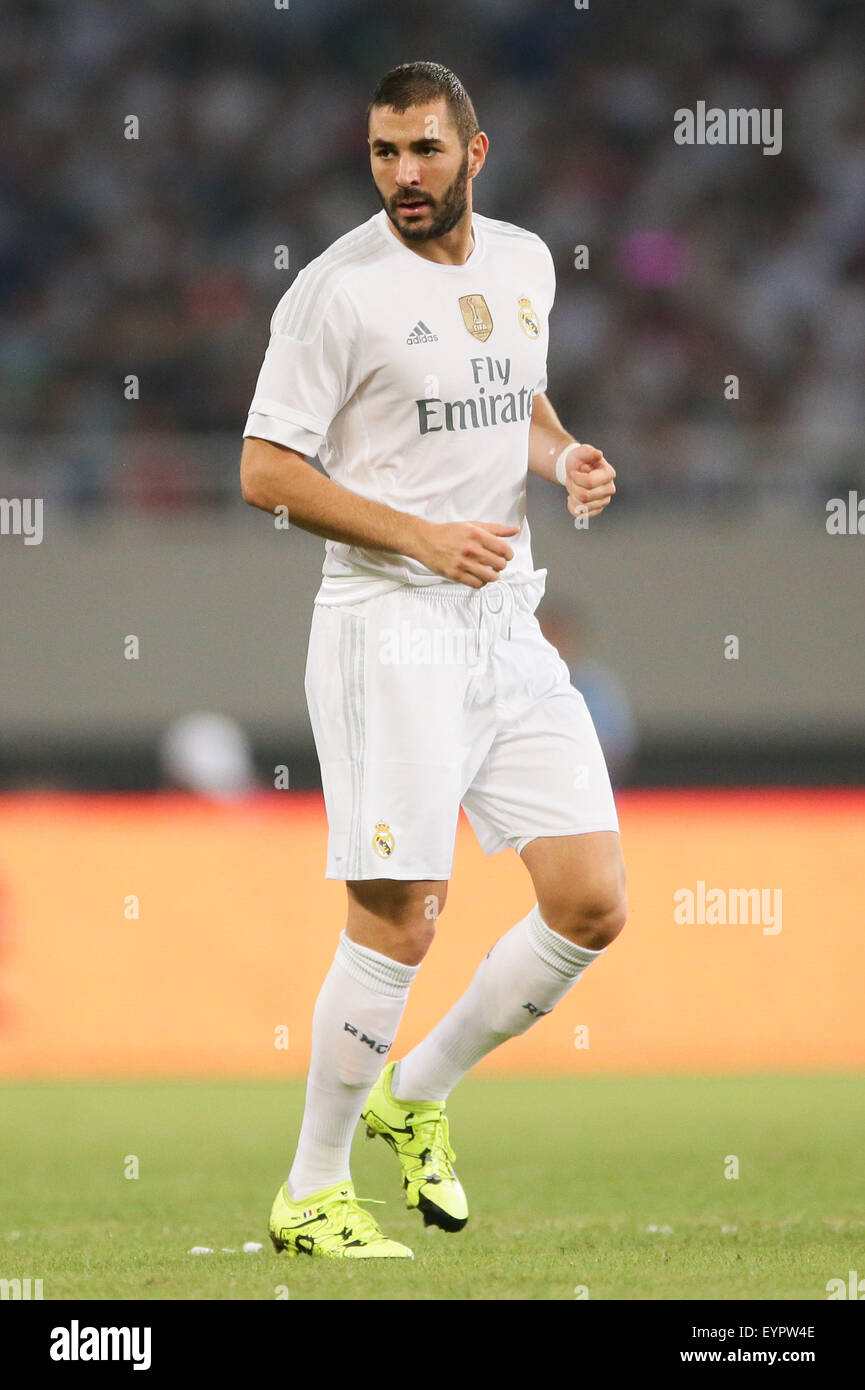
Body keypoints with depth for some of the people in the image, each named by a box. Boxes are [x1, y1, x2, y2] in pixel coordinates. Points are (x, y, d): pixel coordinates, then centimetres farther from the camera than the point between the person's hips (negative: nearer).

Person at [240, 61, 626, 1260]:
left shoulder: (523, 261, 10)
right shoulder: (338, 291, -10)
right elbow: (266, 473, -10)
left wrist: (564, 456, 4)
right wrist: (424, 538, -18)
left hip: (509, 622, 7)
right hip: (390, 631, -7)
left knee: (593, 905, 1)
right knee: (397, 924, -9)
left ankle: (417, 1095, 21)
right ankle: (309, 1197, 4)